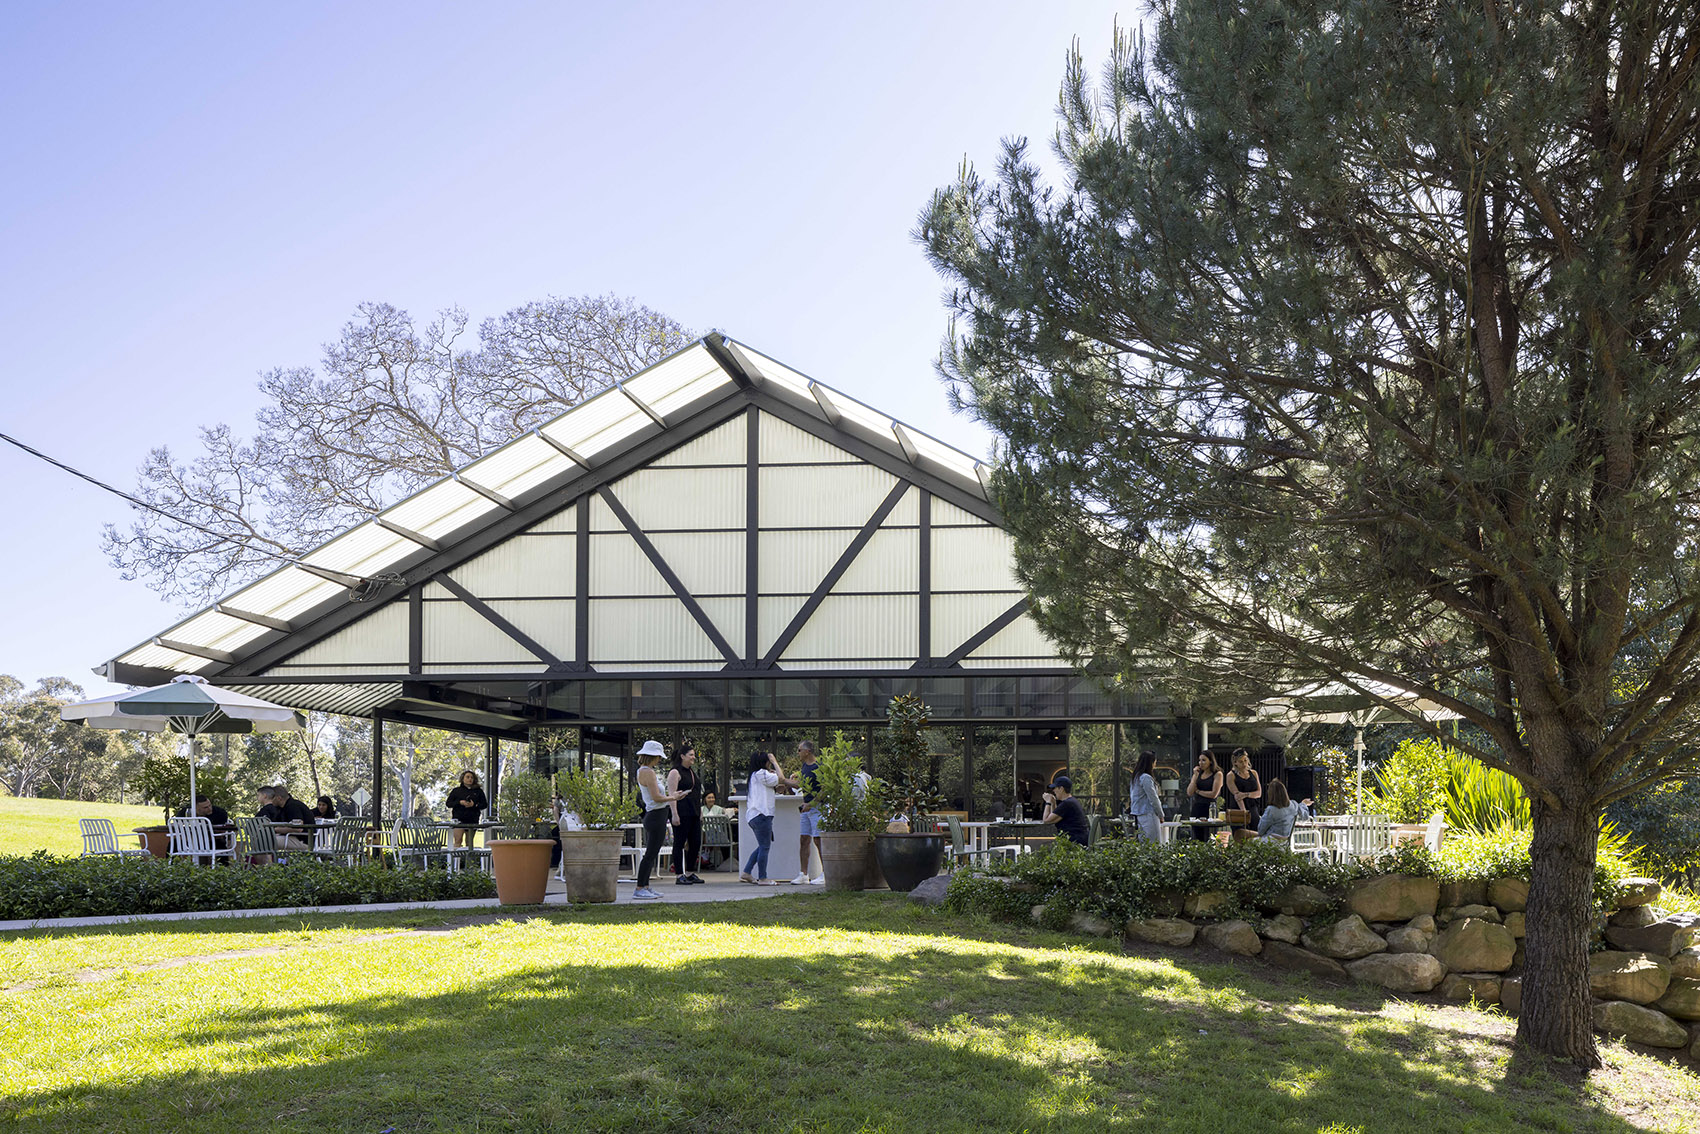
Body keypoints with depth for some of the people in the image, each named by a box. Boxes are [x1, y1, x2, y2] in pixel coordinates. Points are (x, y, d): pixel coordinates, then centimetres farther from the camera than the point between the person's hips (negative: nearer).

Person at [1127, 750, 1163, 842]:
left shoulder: (1136, 777, 13)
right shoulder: (1146, 778, -15)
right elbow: (1153, 799, -14)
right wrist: (1161, 815, -1)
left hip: (1137, 814, 9)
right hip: (1148, 814, -9)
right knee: (1154, 845, -9)